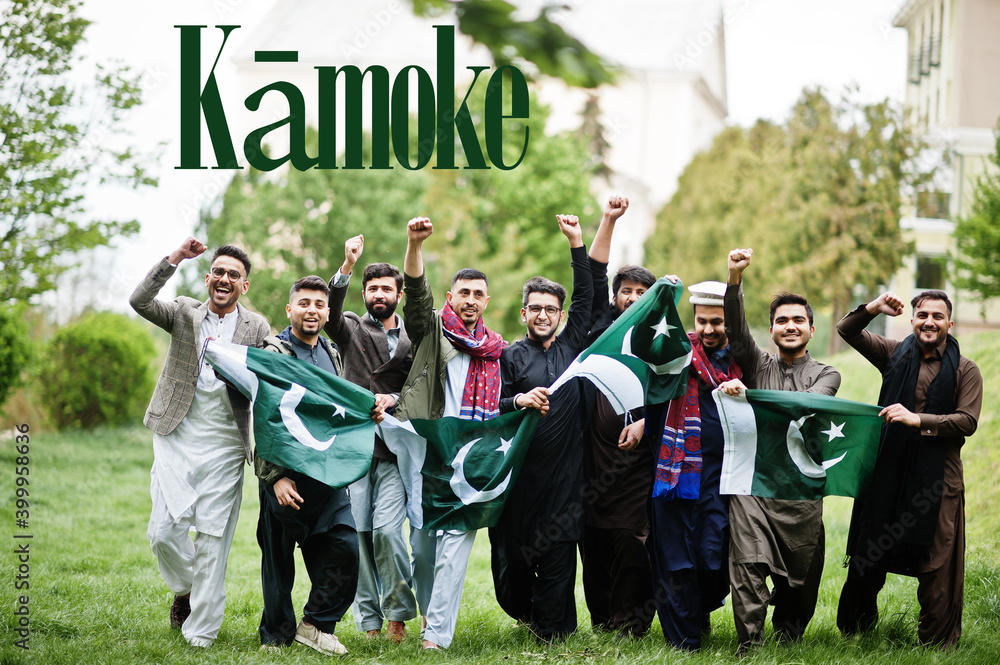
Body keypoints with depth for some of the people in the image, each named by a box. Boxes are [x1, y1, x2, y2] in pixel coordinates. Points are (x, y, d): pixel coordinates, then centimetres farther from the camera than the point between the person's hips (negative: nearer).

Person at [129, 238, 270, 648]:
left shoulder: (257, 329, 6)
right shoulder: (184, 313, 8)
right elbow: (139, 301, -10)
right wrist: (173, 260, -16)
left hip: (224, 444, -1)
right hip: (177, 436, 1)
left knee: (213, 537, -1)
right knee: (164, 531, -5)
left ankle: (201, 632, 7)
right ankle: (185, 587, 27)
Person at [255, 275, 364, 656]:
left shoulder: (331, 355, 16)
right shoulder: (274, 353, -6)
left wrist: (367, 412, 6)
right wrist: (275, 476, -17)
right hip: (285, 475, -6)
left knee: (345, 546, -3)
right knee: (279, 557, 3)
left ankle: (316, 624, 12)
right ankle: (276, 637, 16)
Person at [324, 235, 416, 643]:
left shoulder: (414, 339, 15)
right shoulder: (352, 330, 11)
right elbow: (329, 311, -11)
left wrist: (395, 399, -7)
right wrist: (347, 265, -23)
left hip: (396, 450, 0)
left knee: (387, 529, -14)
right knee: (359, 533, -3)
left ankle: (397, 614, 1)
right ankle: (368, 621, 6)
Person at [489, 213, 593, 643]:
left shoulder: (571, 346, 13)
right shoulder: (510, 357, 7)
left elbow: (586, 297, 10)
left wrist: (577, 242, 6)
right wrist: (519, 401, -20)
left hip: (564, 473, 1)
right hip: (521, 474, -1)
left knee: (557, 554, -2)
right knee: (513, 552, 4)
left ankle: (551, 631, 7)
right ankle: (524, 611, 29)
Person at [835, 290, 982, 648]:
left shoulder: (965, 370, 2)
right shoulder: (896, 354, 8)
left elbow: (967, 421, -8)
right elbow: (847, 330, 8)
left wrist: (918, 420, -18)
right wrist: (873, 309, -11)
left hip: (937, 479, -2)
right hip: (887, 471, 2)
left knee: (937, 566, -2)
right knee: (867, 559, 9)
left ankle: (936, 641, 8)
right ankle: (855, 633, 22)